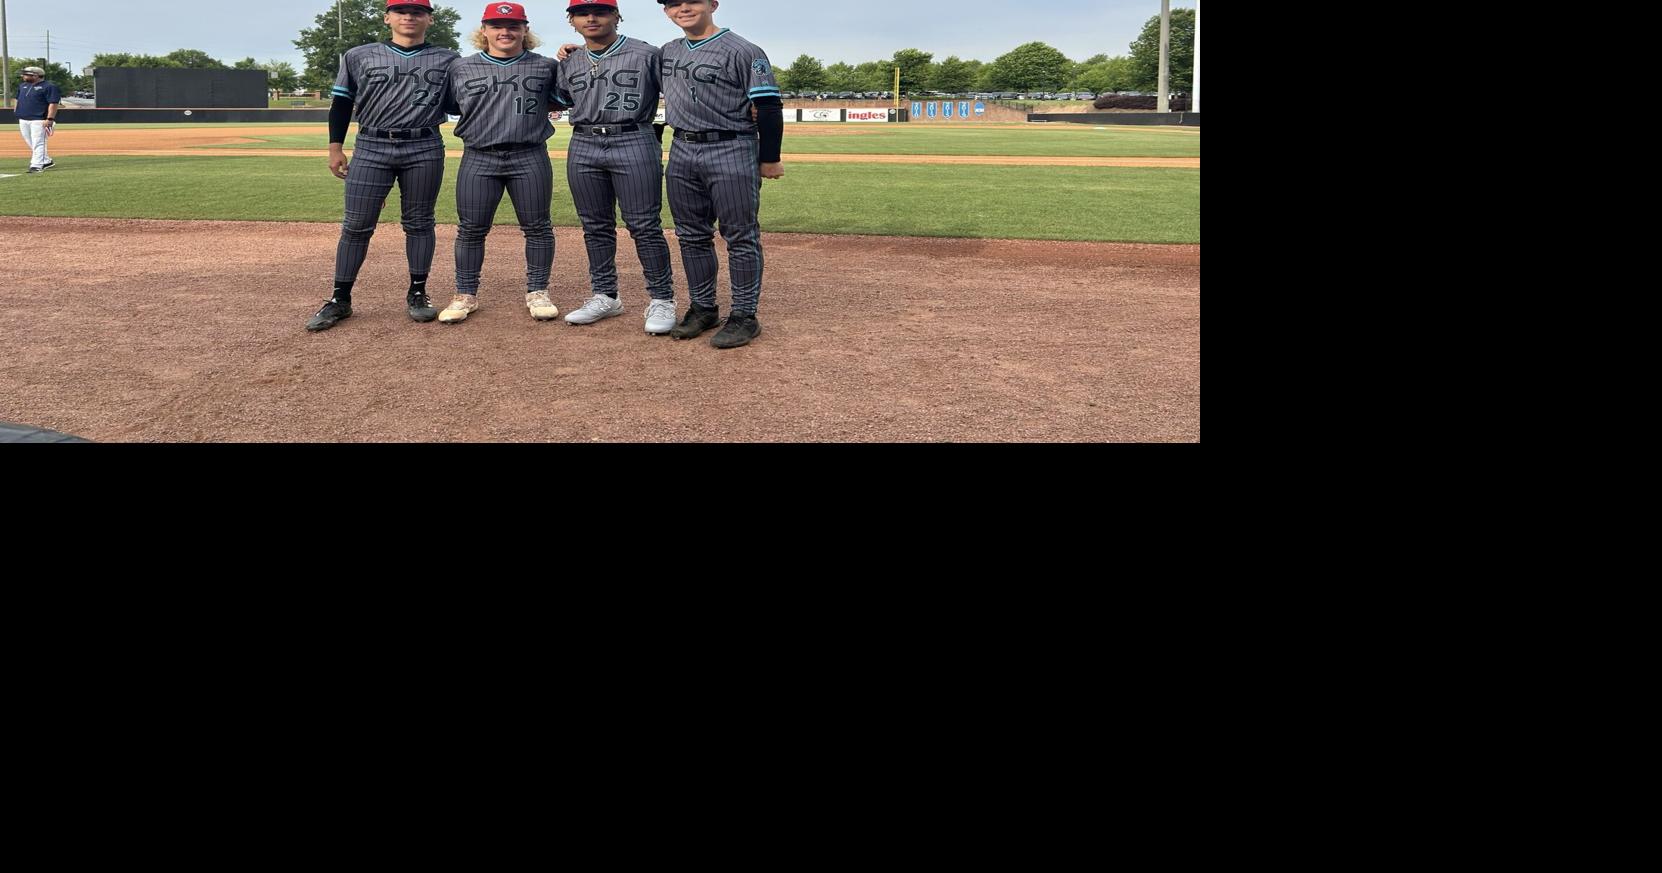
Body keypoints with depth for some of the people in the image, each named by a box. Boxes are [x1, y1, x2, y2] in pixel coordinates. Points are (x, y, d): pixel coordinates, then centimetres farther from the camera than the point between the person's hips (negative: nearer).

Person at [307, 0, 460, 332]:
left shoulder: (447, 60, 8)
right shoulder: (359, 57, 9)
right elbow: (341, 105, 10)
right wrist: (335, 148, 4)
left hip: (425, 151, 0)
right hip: (370, 149, 0)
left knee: (419, 223, 6)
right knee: (356, 226, -1)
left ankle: (417, 293, 17)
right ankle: (340, 300, 5)